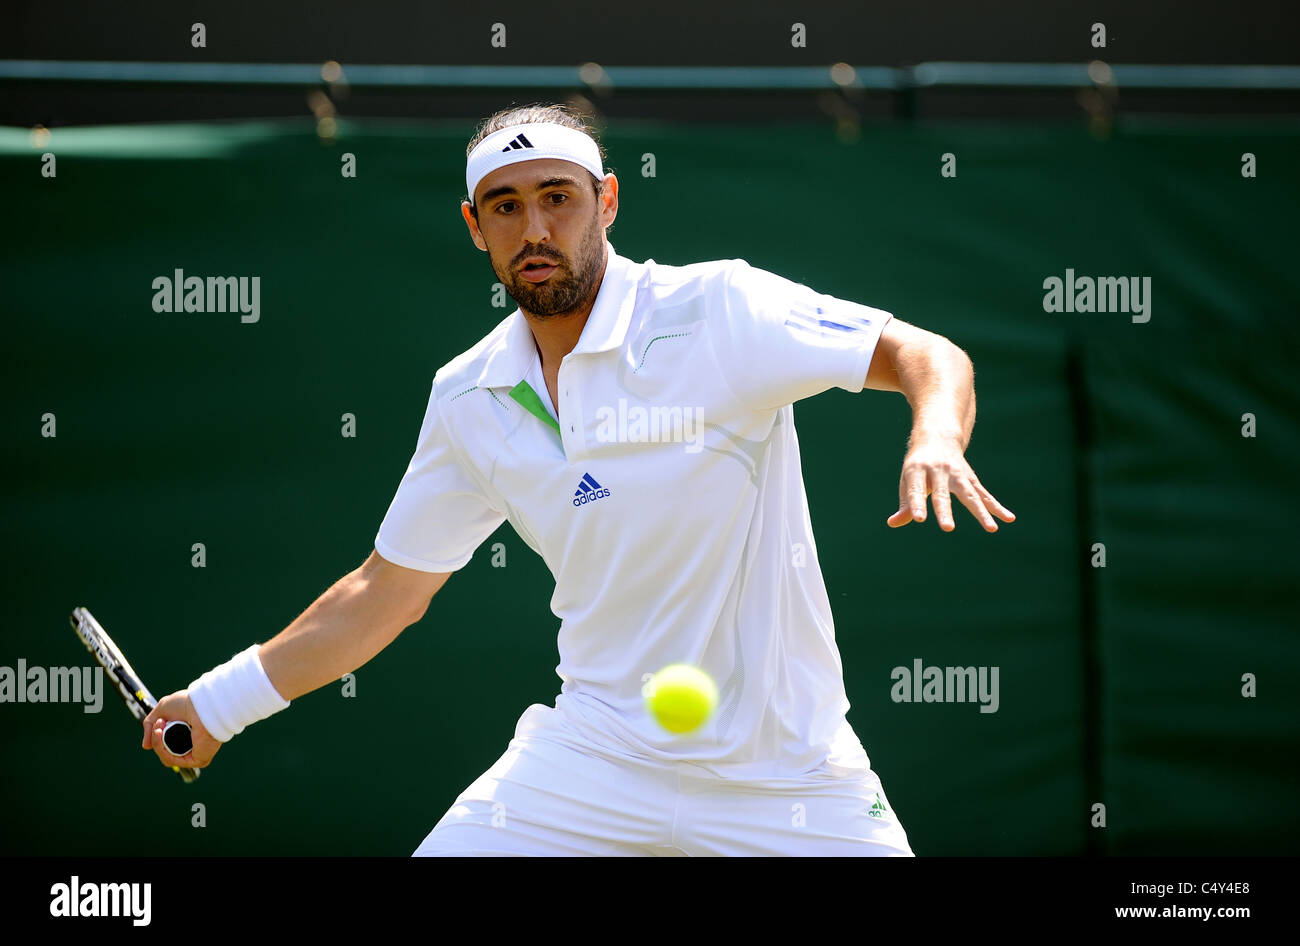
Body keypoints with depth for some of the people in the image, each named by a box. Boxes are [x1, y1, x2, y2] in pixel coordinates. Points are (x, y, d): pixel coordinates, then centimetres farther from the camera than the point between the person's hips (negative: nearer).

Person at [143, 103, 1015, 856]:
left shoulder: (720, 310, -11)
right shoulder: (469, 401, 5)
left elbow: (927, 356, -12)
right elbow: (387, 592, 15)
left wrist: (935, 442, -35)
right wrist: (221, 702, 14)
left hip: (783, 772, -3)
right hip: (594, 760, 3)